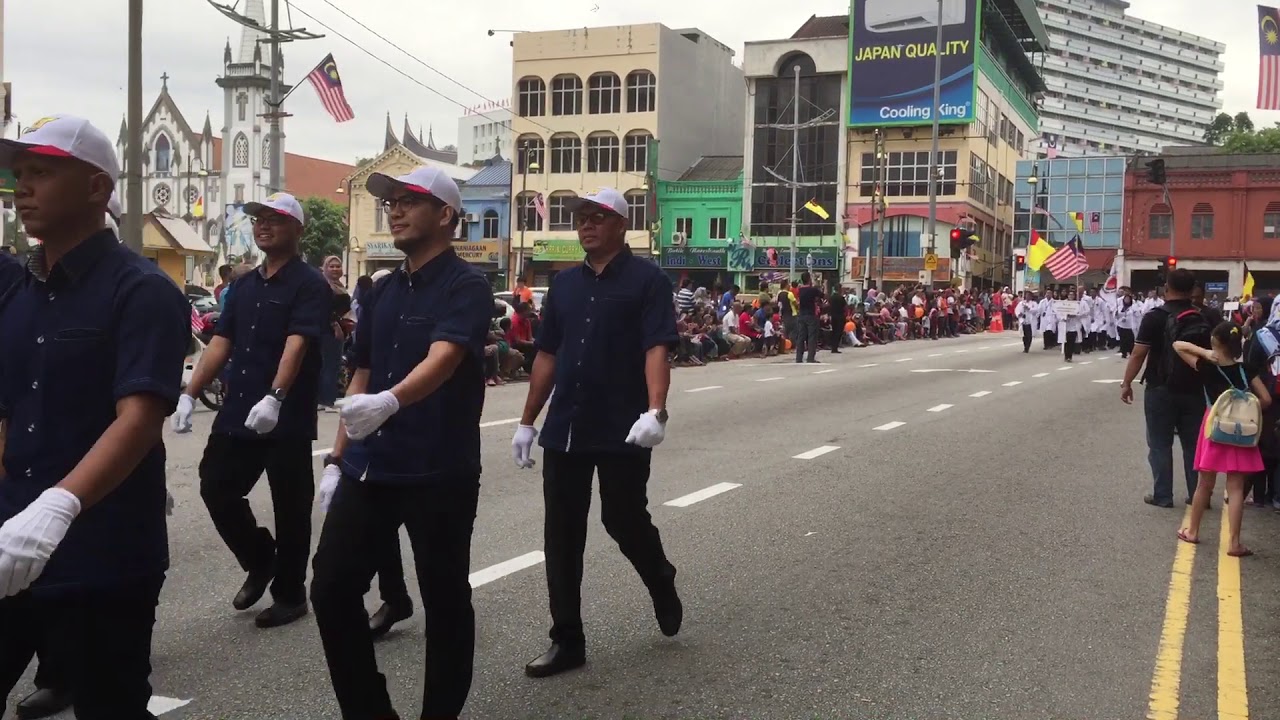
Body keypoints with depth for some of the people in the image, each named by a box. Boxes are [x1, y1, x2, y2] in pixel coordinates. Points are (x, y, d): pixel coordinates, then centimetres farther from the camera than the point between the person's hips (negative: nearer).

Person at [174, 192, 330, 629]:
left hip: (287, 418, -7)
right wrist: (190, 395, 5)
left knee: (290, 508, 4)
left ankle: (290, 594, 19)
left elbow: (296, 346, -21)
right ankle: (260, 560, 29)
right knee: (216, 489, 7)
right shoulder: (243, 286, 14)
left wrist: (274, 398, -34)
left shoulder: (309, 284, -8)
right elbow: (220, 345, 13)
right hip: (237, 413, 7)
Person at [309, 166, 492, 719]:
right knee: (332, 590, 5)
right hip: (369, 469, 7)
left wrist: (389, 401, -44)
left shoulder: (466, 287, -9)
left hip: (441, 473, -7)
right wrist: (338, 460, 14)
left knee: (444, 601, 6)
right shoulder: (382, 292, 13)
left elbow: (442, 360, -26)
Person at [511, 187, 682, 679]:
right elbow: (547, 355, 14)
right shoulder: (565, 283, 12)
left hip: (622, 431, -5)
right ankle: (567, 641, 14)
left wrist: (656, 411, -30)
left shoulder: (647, 280, -4)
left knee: (624, 521, 6)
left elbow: (657, 349, -15)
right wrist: (527, 422, 12)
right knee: (561, 535, 5)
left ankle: (662, 584, 39)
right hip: (564, 430, 5)